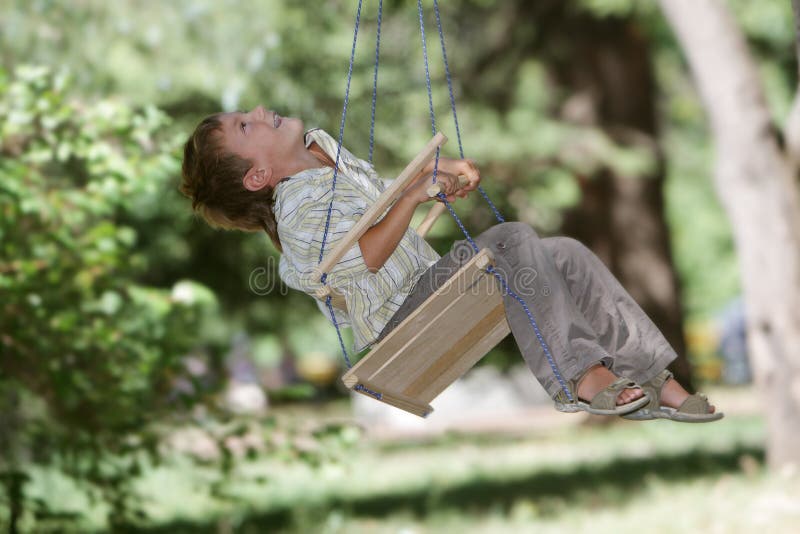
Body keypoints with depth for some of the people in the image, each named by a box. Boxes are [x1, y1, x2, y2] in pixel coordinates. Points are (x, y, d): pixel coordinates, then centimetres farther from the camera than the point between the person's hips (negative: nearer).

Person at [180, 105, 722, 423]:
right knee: (512, 240, -29)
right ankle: (577, 378, -33)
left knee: (565, 254, -6)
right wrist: (414, 194, -34)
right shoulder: (298, 210, -17)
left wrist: (440, 169, 15)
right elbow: (365, 256, -28)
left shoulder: (318, 145, 14)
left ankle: (660, 386, -11)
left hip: (427, 280, 9)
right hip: (398, 318, -9)